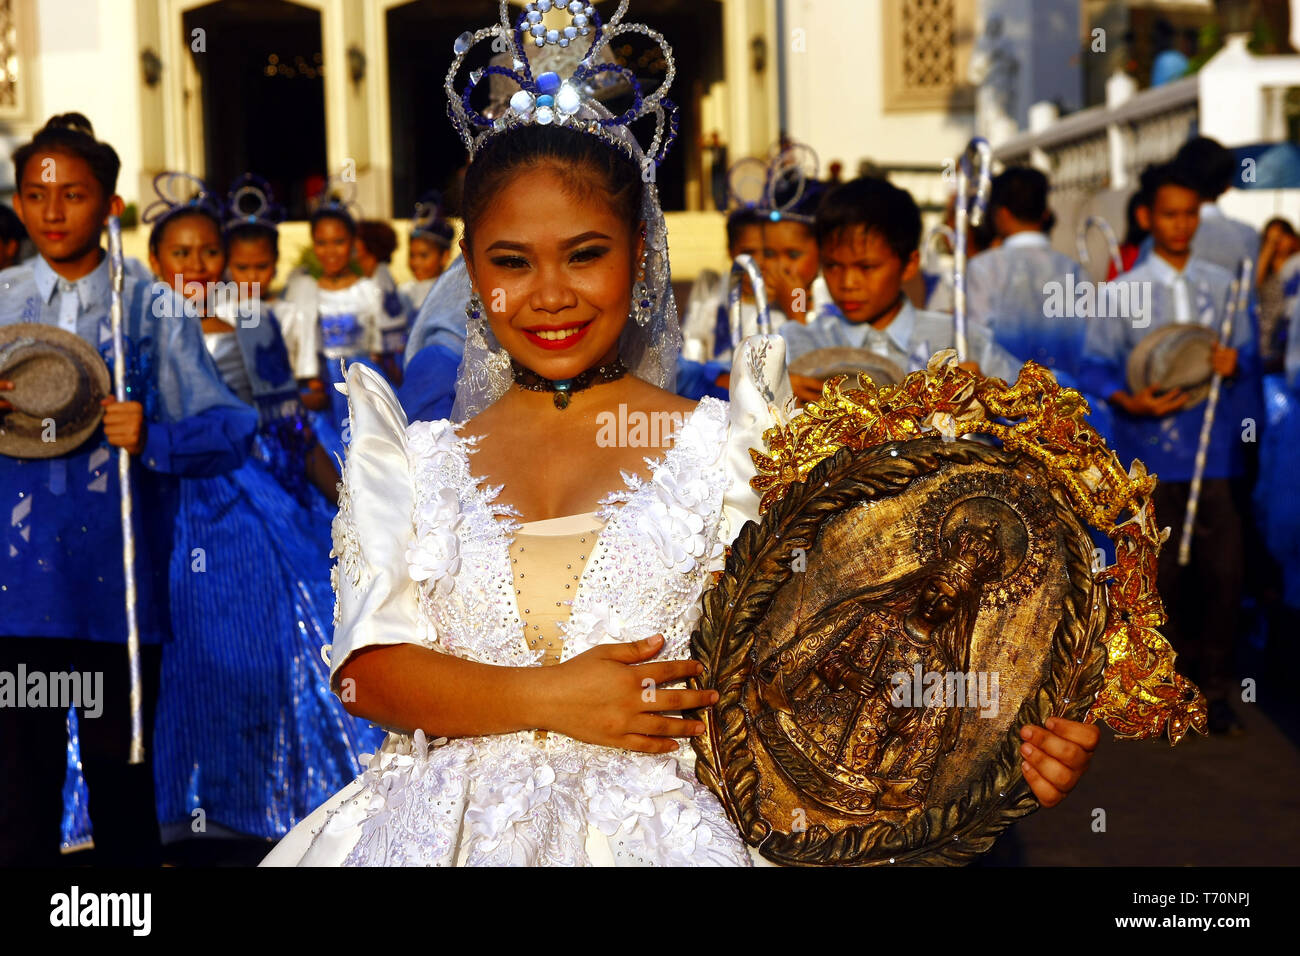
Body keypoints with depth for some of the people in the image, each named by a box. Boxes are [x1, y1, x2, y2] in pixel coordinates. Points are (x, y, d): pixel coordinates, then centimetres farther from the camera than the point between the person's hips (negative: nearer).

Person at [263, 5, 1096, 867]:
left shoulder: (716, 445, 7)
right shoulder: (421, 462, 14)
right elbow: (368, 667, 6)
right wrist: (547, 698, -8)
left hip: (647, 827, -1)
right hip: (444, 823, 1)